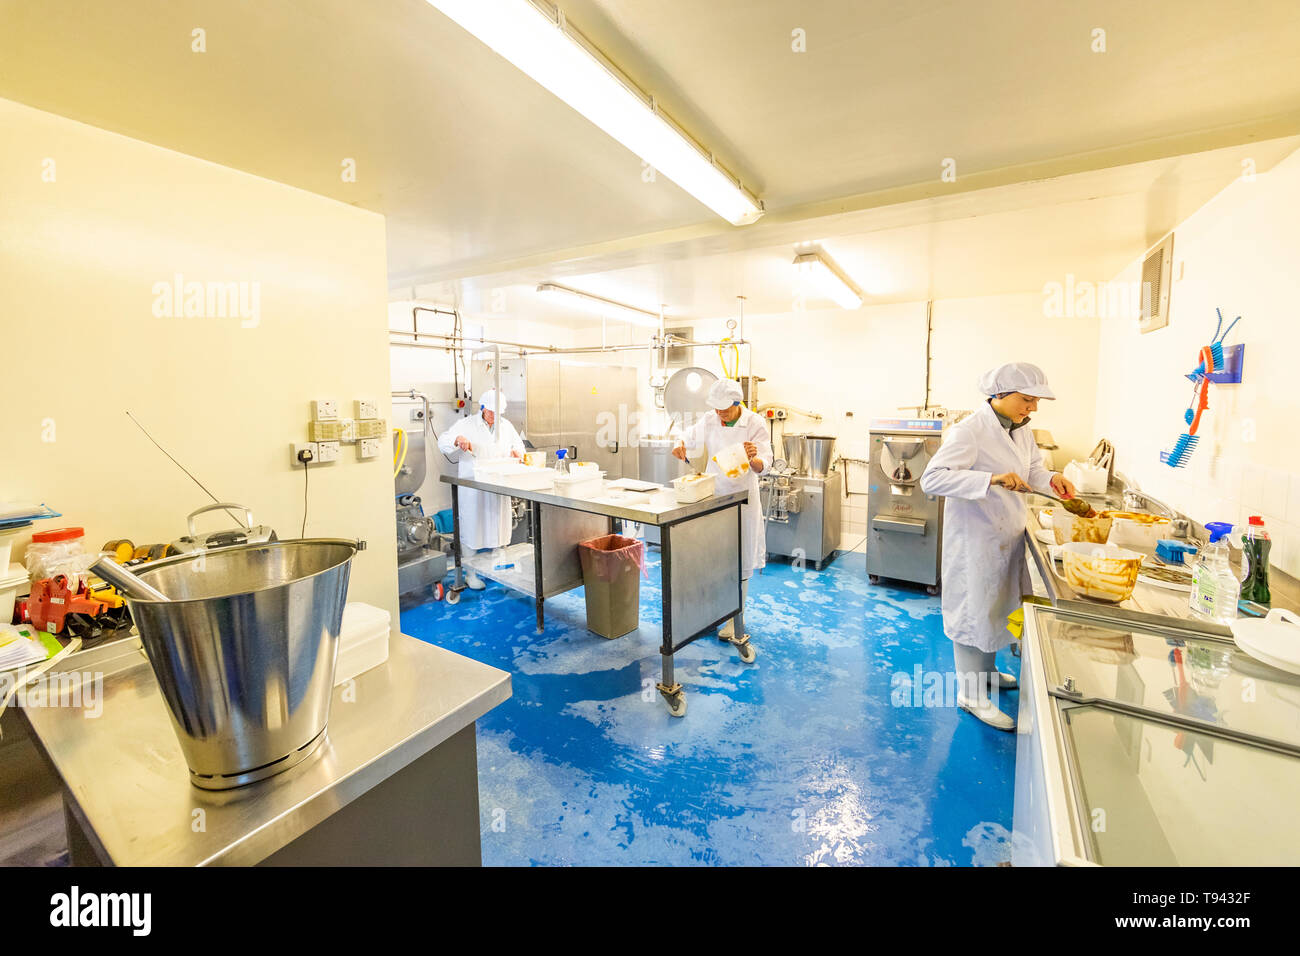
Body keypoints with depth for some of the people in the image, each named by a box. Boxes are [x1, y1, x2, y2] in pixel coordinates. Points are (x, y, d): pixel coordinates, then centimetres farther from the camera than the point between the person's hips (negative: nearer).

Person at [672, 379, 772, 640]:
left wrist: (753, 459, -38)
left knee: (739, 560, 4)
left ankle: (735, 618, 19)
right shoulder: (709, 421, 0)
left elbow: (763, 464, -15)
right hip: (712, 494, 4)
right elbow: (690, 438, 15)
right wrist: (680, 446, -9)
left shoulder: (755, 424, -10)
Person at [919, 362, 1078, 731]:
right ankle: (970, 693, 19)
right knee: (973, 609, 3)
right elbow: (932, 478, -30)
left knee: (996, 604, 23)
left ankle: (985, 670, 45)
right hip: (975, 537, -9)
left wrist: (1050, 479, -4)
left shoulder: (1021, 430, 6)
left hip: (1008, 535, 9)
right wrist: (991, 479, -38)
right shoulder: (970, 431, -21)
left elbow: (1032, 469, 18)